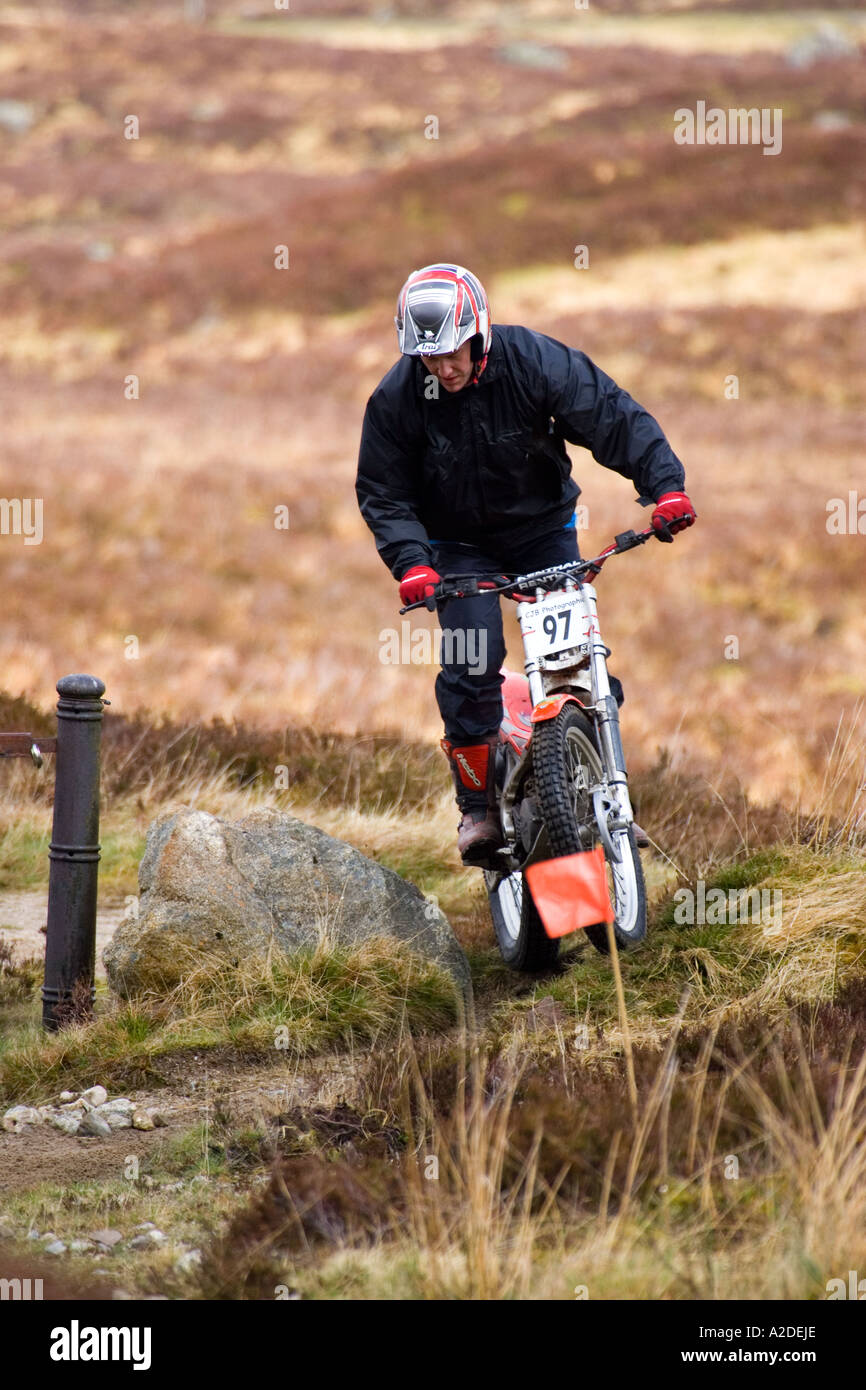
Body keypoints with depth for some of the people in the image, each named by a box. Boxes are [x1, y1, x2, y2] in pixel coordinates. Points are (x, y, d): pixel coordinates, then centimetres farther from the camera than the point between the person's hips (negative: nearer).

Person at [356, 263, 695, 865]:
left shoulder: (535, 362, -21)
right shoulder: (397, 398, -19)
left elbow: (615, 418, -19)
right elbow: (383, 493, -10)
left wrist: (665, 484, -32)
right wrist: (410, 562, -26)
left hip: (544, 527, 1)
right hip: (460, 544, 0)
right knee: (472, 662, -18)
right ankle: (479, 806, -6)